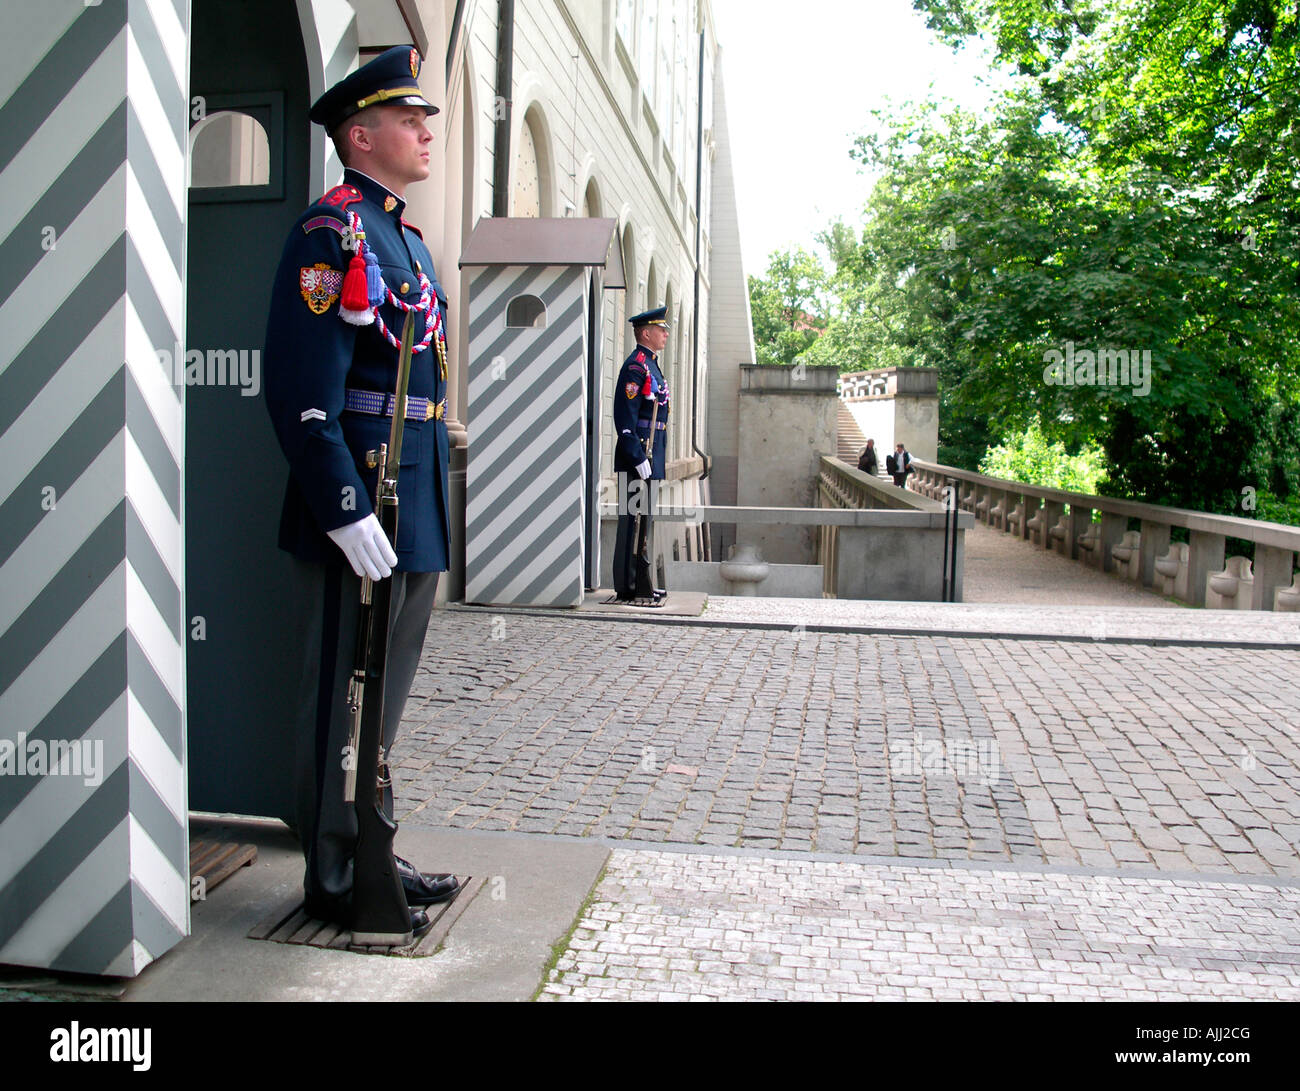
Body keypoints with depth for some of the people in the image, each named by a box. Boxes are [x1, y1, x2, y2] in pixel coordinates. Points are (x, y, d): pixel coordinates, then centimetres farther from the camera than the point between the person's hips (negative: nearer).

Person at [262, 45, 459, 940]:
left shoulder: (409, 240, 19)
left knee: (386, 695, 17)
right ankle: (337, 881, 17)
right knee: (344, 699, 2)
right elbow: (304, 394, -18)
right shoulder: (332, 233, -9)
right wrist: (350, 512, -22)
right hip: (359, 510, -9)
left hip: (417, 516, 9)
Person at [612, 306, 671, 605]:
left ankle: (641, 584, 21)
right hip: (638, 456, -10)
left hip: (649, 458, 10)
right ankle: (632, 589, -3)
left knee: (643, 519, 13)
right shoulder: (635, 367, -12)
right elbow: (625, 418, -19)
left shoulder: (650, 366, 19)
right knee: (636, 520, -7)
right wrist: (638, 457, -22)